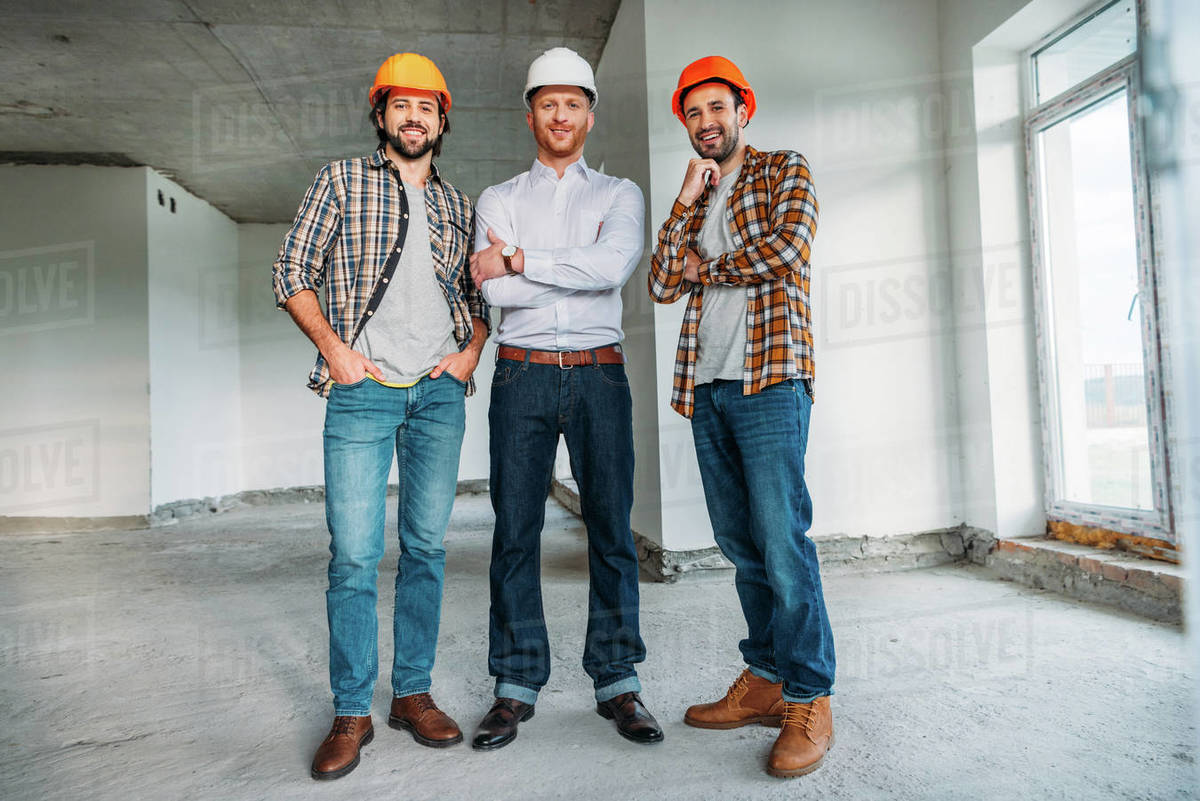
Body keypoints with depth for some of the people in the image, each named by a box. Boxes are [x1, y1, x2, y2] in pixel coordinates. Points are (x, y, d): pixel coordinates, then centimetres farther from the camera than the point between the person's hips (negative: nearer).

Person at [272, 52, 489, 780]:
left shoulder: (460, 207, 16)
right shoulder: (342, 180, 7)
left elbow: (479, 295, 20)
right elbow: (293, 273, 4)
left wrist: (471, 352, 3)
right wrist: (334, 347, -7)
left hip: (440, 392, 3)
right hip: (363, 390, -3)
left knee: (427, 547, 6)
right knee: (354, 554, -4)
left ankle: (413, 693, 20)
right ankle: (351, 713, 10)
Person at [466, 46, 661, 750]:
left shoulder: (619, 194, 12)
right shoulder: (499, 200, 14)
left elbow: (614, 265, -10)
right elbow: (495, 290, -4)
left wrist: (518, 260, -9)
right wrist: (582, 274, -7)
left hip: (599, 374, 0)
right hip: (522, 375, 1)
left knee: (612, 528, 1)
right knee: (515, 531, 2)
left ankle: (619, 682, 14)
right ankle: (517, 687, 14)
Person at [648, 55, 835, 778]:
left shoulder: (785, 171, 9)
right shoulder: (696, 199, 23)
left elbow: (785, 248, -11)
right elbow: (663, 286, 10)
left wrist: (706, 266, 2)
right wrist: (686, 202, 4)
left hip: (768, 378, -6)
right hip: (707, 386, 6)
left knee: (781, 540, -10)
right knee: (740, 541, 8)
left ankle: (810, 701, 1)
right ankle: (765, 680, 19)